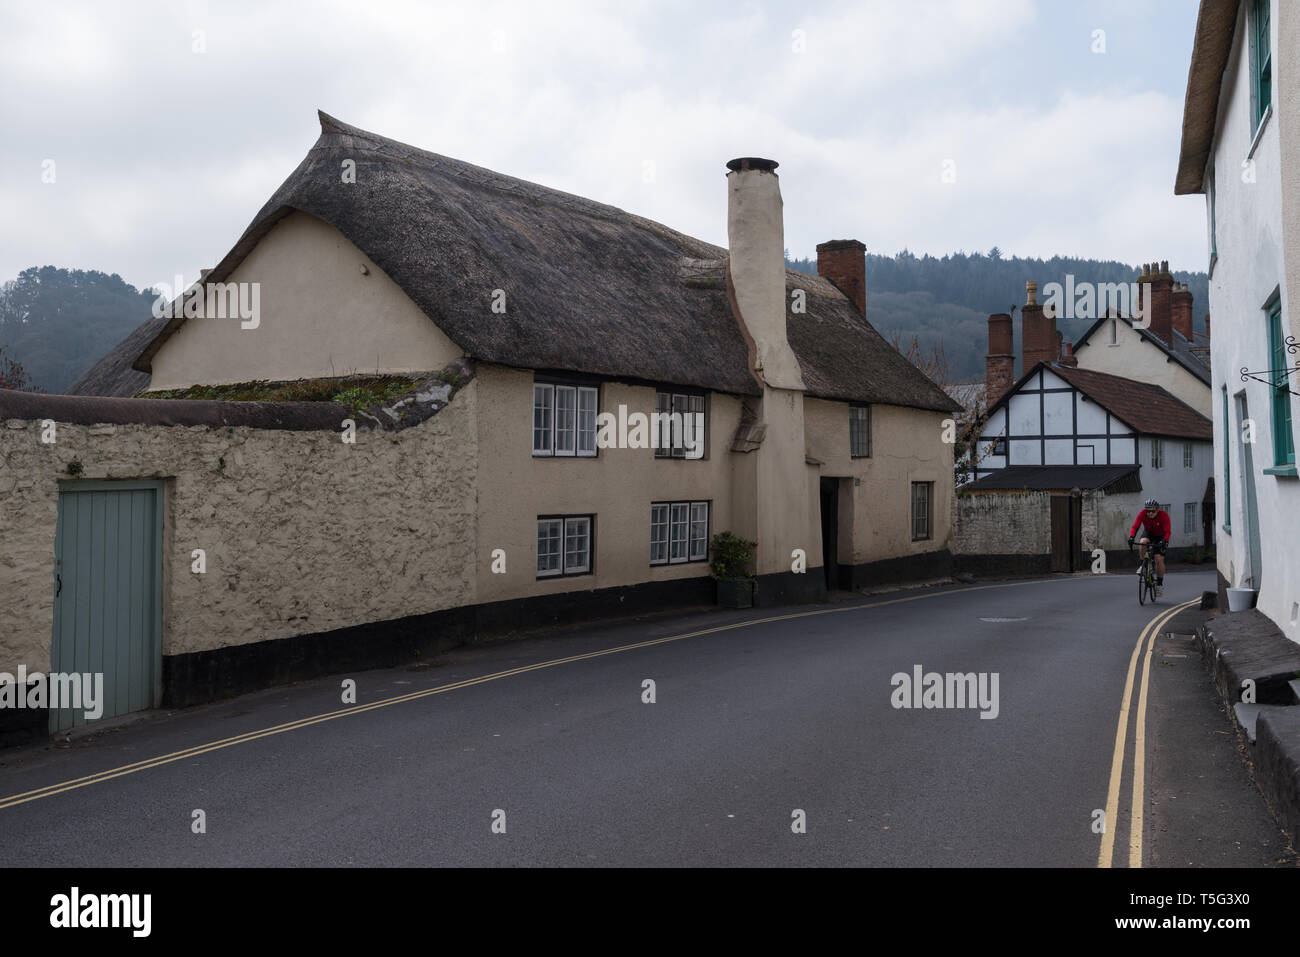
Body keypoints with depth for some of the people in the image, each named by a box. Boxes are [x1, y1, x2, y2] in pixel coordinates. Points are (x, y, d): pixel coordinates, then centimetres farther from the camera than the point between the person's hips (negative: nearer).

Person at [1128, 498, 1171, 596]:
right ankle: (1142, 565, -11)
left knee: (1159, 559, -12)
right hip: (1148, 533, 2)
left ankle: (1160, 583, 4)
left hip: (1160, 537, -2)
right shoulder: (1142, 513, -25)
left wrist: (1164, 541, -52)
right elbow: (1135, 527, -30)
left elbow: (1167, 532, -34)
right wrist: (1131, 538, -47)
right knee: (1143, 543, -33)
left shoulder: (1164, 515, -30)